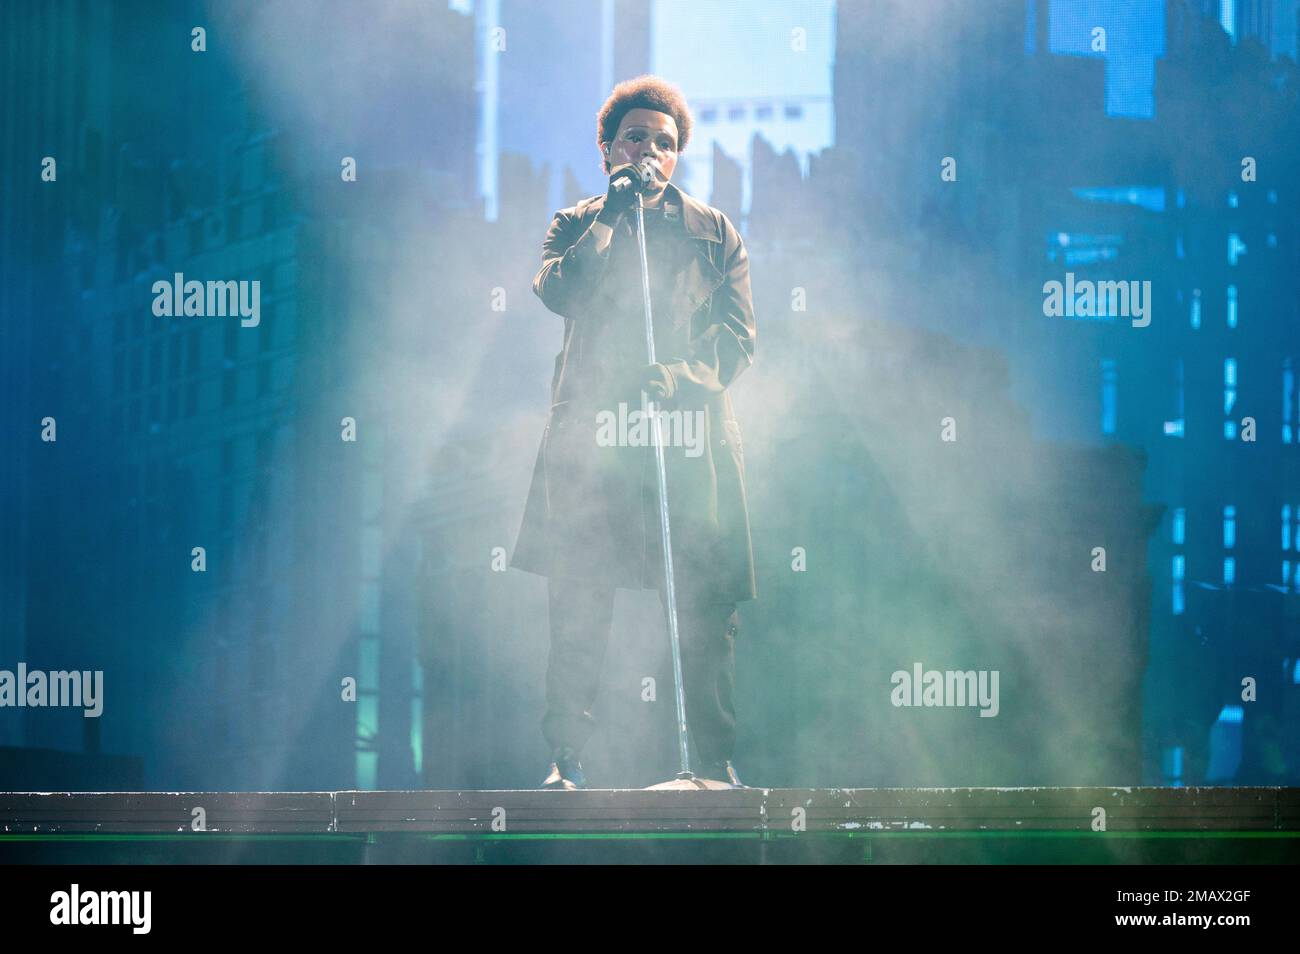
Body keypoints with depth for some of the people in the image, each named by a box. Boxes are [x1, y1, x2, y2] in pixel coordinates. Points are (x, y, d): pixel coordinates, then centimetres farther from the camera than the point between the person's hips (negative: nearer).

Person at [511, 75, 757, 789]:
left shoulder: (715, 233, 17)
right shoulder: (576, 225, 16)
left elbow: (738, 336, 7)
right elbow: (555, 290, -5)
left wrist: (681, 375, -11)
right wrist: (612, 213, -5)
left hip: (691, 432, 1)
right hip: (591, 431, -1)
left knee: (705, 606, -4)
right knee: (577, 602, -6)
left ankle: (714, 761, 3)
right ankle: (565, 760, -2)